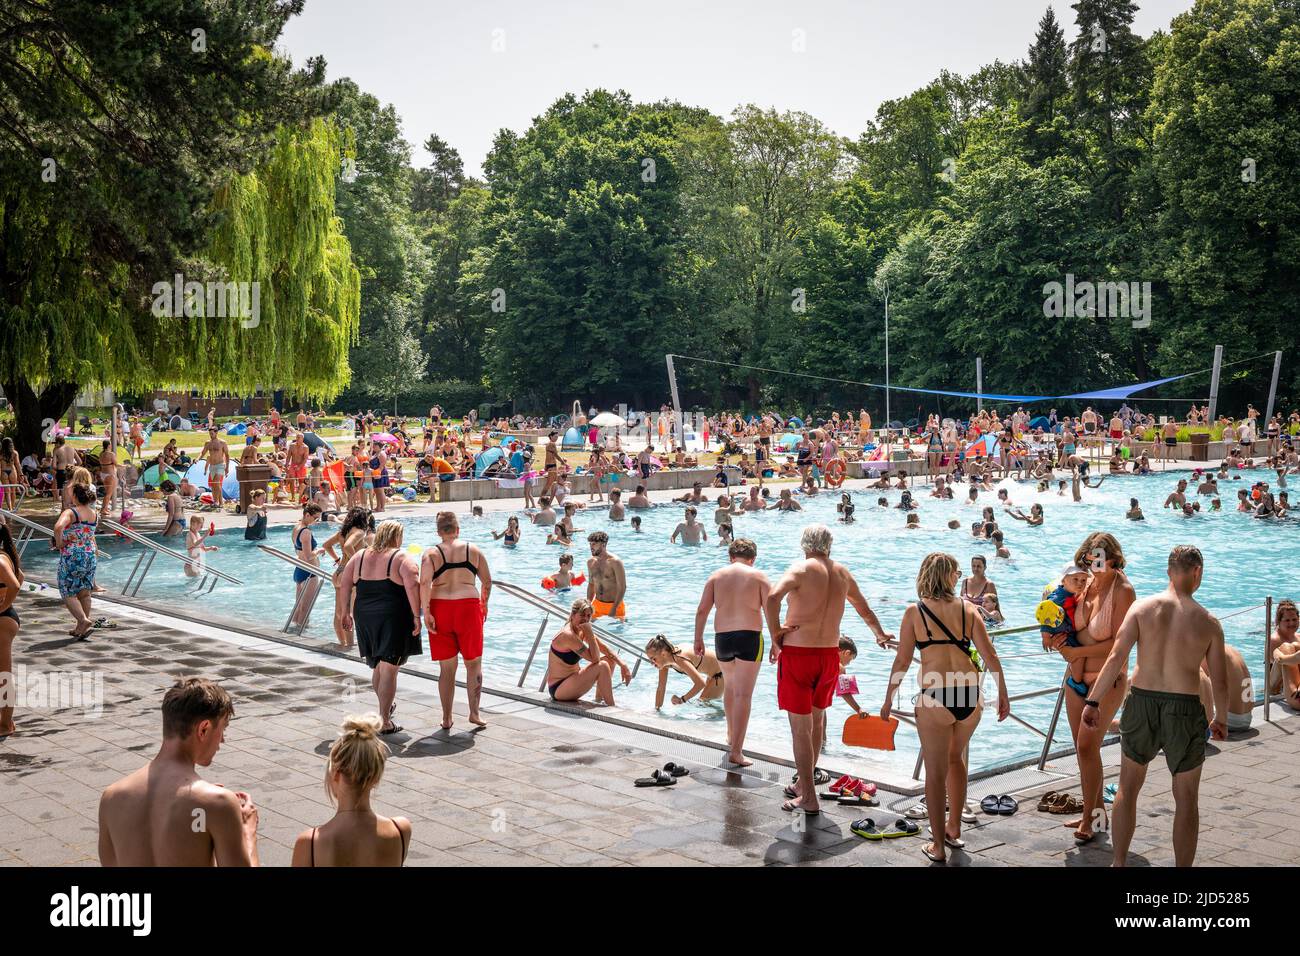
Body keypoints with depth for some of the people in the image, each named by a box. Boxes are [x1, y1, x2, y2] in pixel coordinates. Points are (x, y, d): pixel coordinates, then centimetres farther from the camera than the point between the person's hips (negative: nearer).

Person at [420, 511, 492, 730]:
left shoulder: (431, 553, 2)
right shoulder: (473, 550, 6)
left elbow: (424, 583, -12)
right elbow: (487, 581, 10)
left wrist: (426, 611, -11)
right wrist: (484, 603, 24)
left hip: (440, 608, 0)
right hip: (468, 606, 0)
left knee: (446, 667, 9)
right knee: (474, 663, 12)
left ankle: (446, 718, 13)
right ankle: (474, 713, 7)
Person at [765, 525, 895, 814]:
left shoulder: (801, 568, -8)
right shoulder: (842, 573, 9)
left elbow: (772, 597, -28)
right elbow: (865, 610, 27)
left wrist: (775, 635, -14)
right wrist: (880, 634, 46)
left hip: (797, 653, -5)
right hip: (829, 654, 5)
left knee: (800, 727, 0)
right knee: (817, 716, 25)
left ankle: (809, 798, 2)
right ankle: (806, 777, 40)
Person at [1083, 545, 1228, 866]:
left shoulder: (1142, 607, -4)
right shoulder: (1208, 622, -5)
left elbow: (1116, 657, -11)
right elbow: (1220, 682, -1)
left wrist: (1093, 701, -5)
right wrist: (1221, 719, 16)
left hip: (1142, 705, 2)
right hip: (1186, 711, -2)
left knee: (1127, 789, 18)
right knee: (1186, 799, 13)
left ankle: (1119, 863, 23)